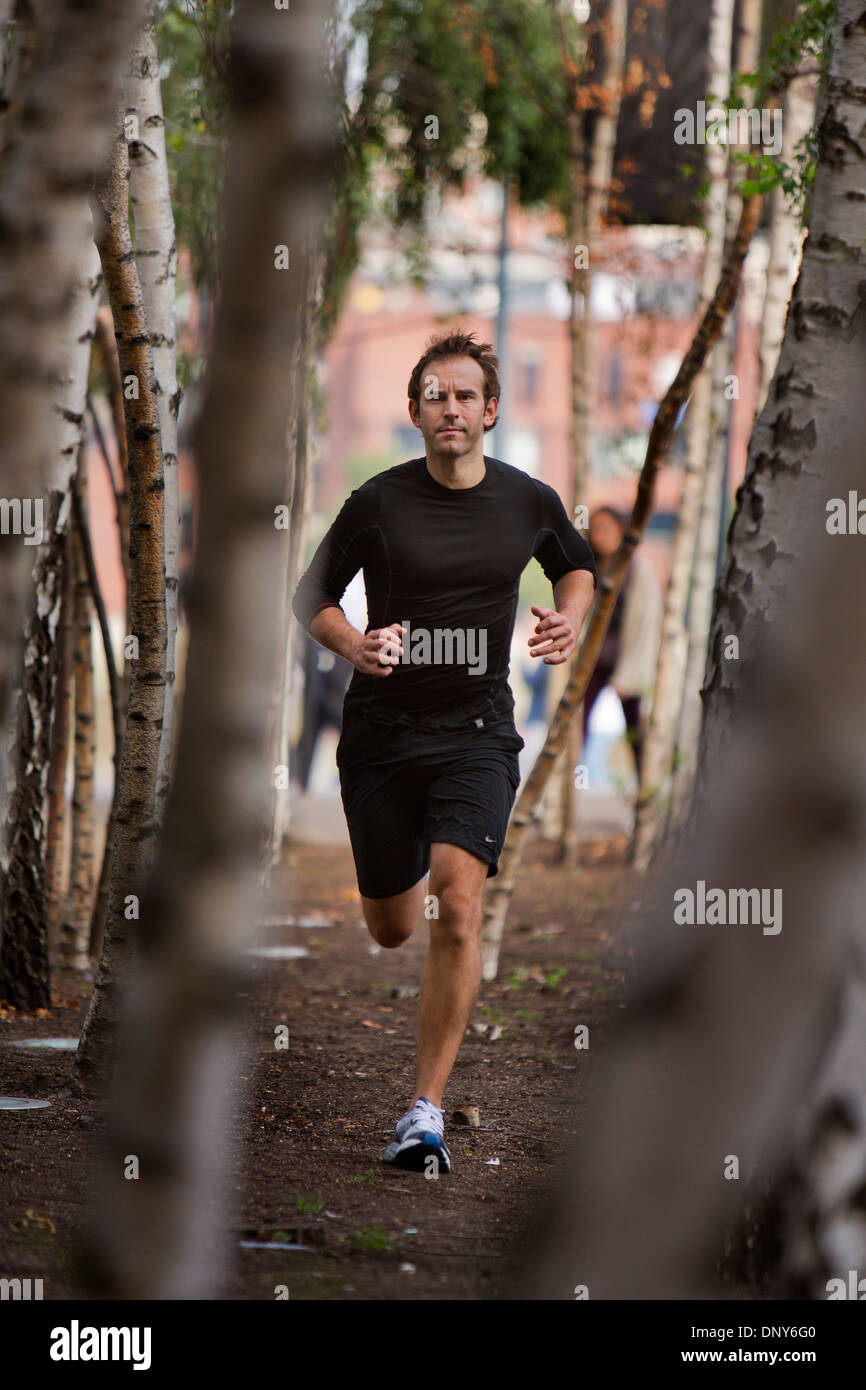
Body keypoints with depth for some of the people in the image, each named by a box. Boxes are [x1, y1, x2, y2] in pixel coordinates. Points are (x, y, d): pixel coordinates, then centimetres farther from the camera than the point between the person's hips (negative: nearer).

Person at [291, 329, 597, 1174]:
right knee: (391, 929, 12)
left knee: (457, 910, -20)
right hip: (381, 732, 0)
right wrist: (353, 646, -17)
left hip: (477, 733, 0)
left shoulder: (529, 502, -1)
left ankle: (425, 1112, -14)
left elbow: (576, 565, 21)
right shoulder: (378, 503, -7)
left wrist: (570, 619, -1)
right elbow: (311, 596, 3)